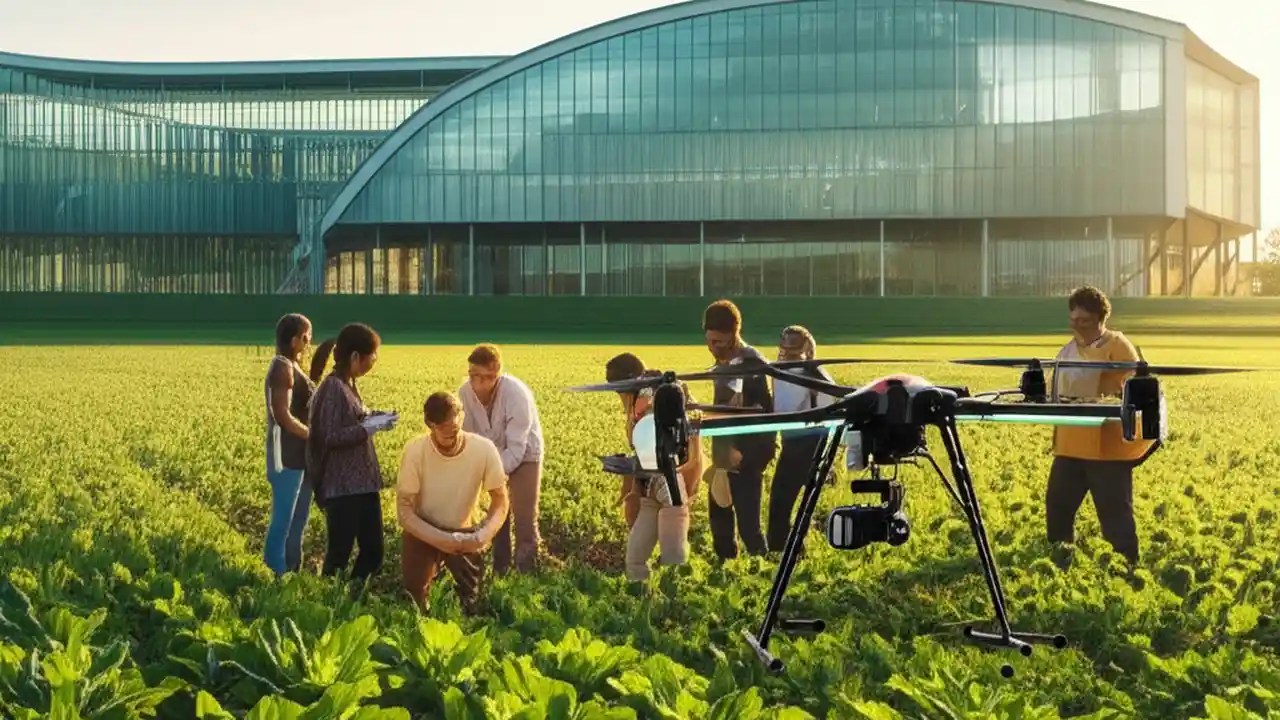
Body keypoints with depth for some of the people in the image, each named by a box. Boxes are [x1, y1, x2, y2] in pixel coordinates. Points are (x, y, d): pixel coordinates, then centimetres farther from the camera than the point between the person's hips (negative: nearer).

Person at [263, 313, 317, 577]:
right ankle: (276, 576, -1)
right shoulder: (282, 367, -14)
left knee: (298, 519, 15)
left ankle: (292, 572, 22)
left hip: (301, 455, 10)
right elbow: (283, 415, -21)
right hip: (288, 456, -10)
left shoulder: (292, 366, 15)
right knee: (283, 521, -5)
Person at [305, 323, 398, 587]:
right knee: (340, 552, -1)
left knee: (373, 551, 11)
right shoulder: (333, 389, -16)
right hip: (342, 487, -9)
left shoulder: (348, 385, 12)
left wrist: (374, 418, 3)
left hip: (363, 483, 9)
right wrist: (370, 428, -17)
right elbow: (331, 437, -21)